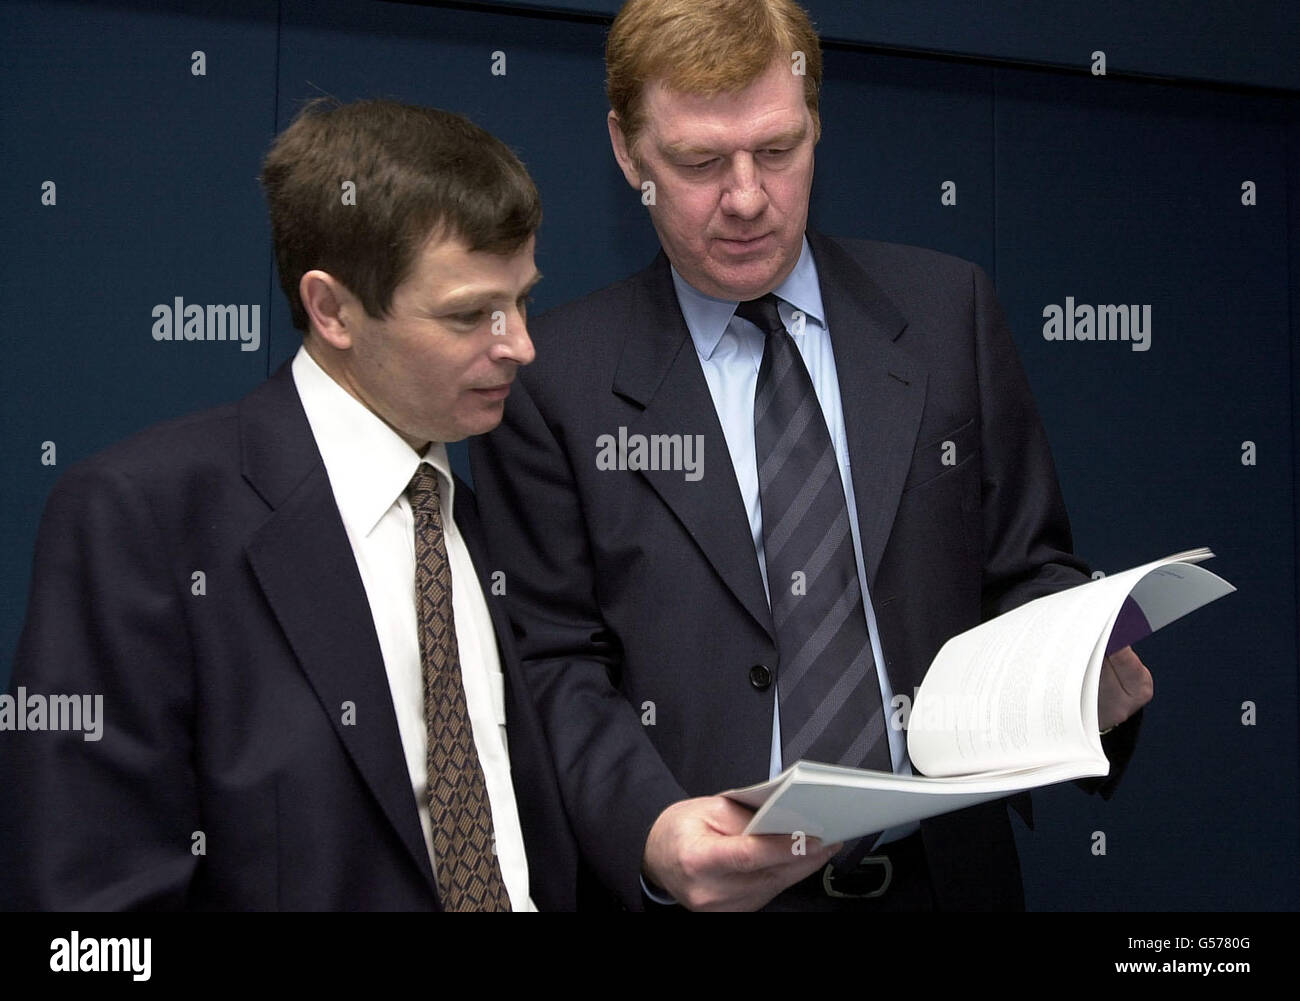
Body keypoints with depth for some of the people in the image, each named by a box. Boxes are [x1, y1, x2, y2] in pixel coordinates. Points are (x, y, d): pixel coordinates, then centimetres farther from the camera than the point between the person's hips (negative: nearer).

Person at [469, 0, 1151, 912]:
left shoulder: (948, 311, 1)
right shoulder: (556, 377, -5)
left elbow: (1026, 570, 6)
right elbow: (553, 662, -7)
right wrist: (651, 833, -24)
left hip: (944, 870, 3)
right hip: (712, 884, -2)